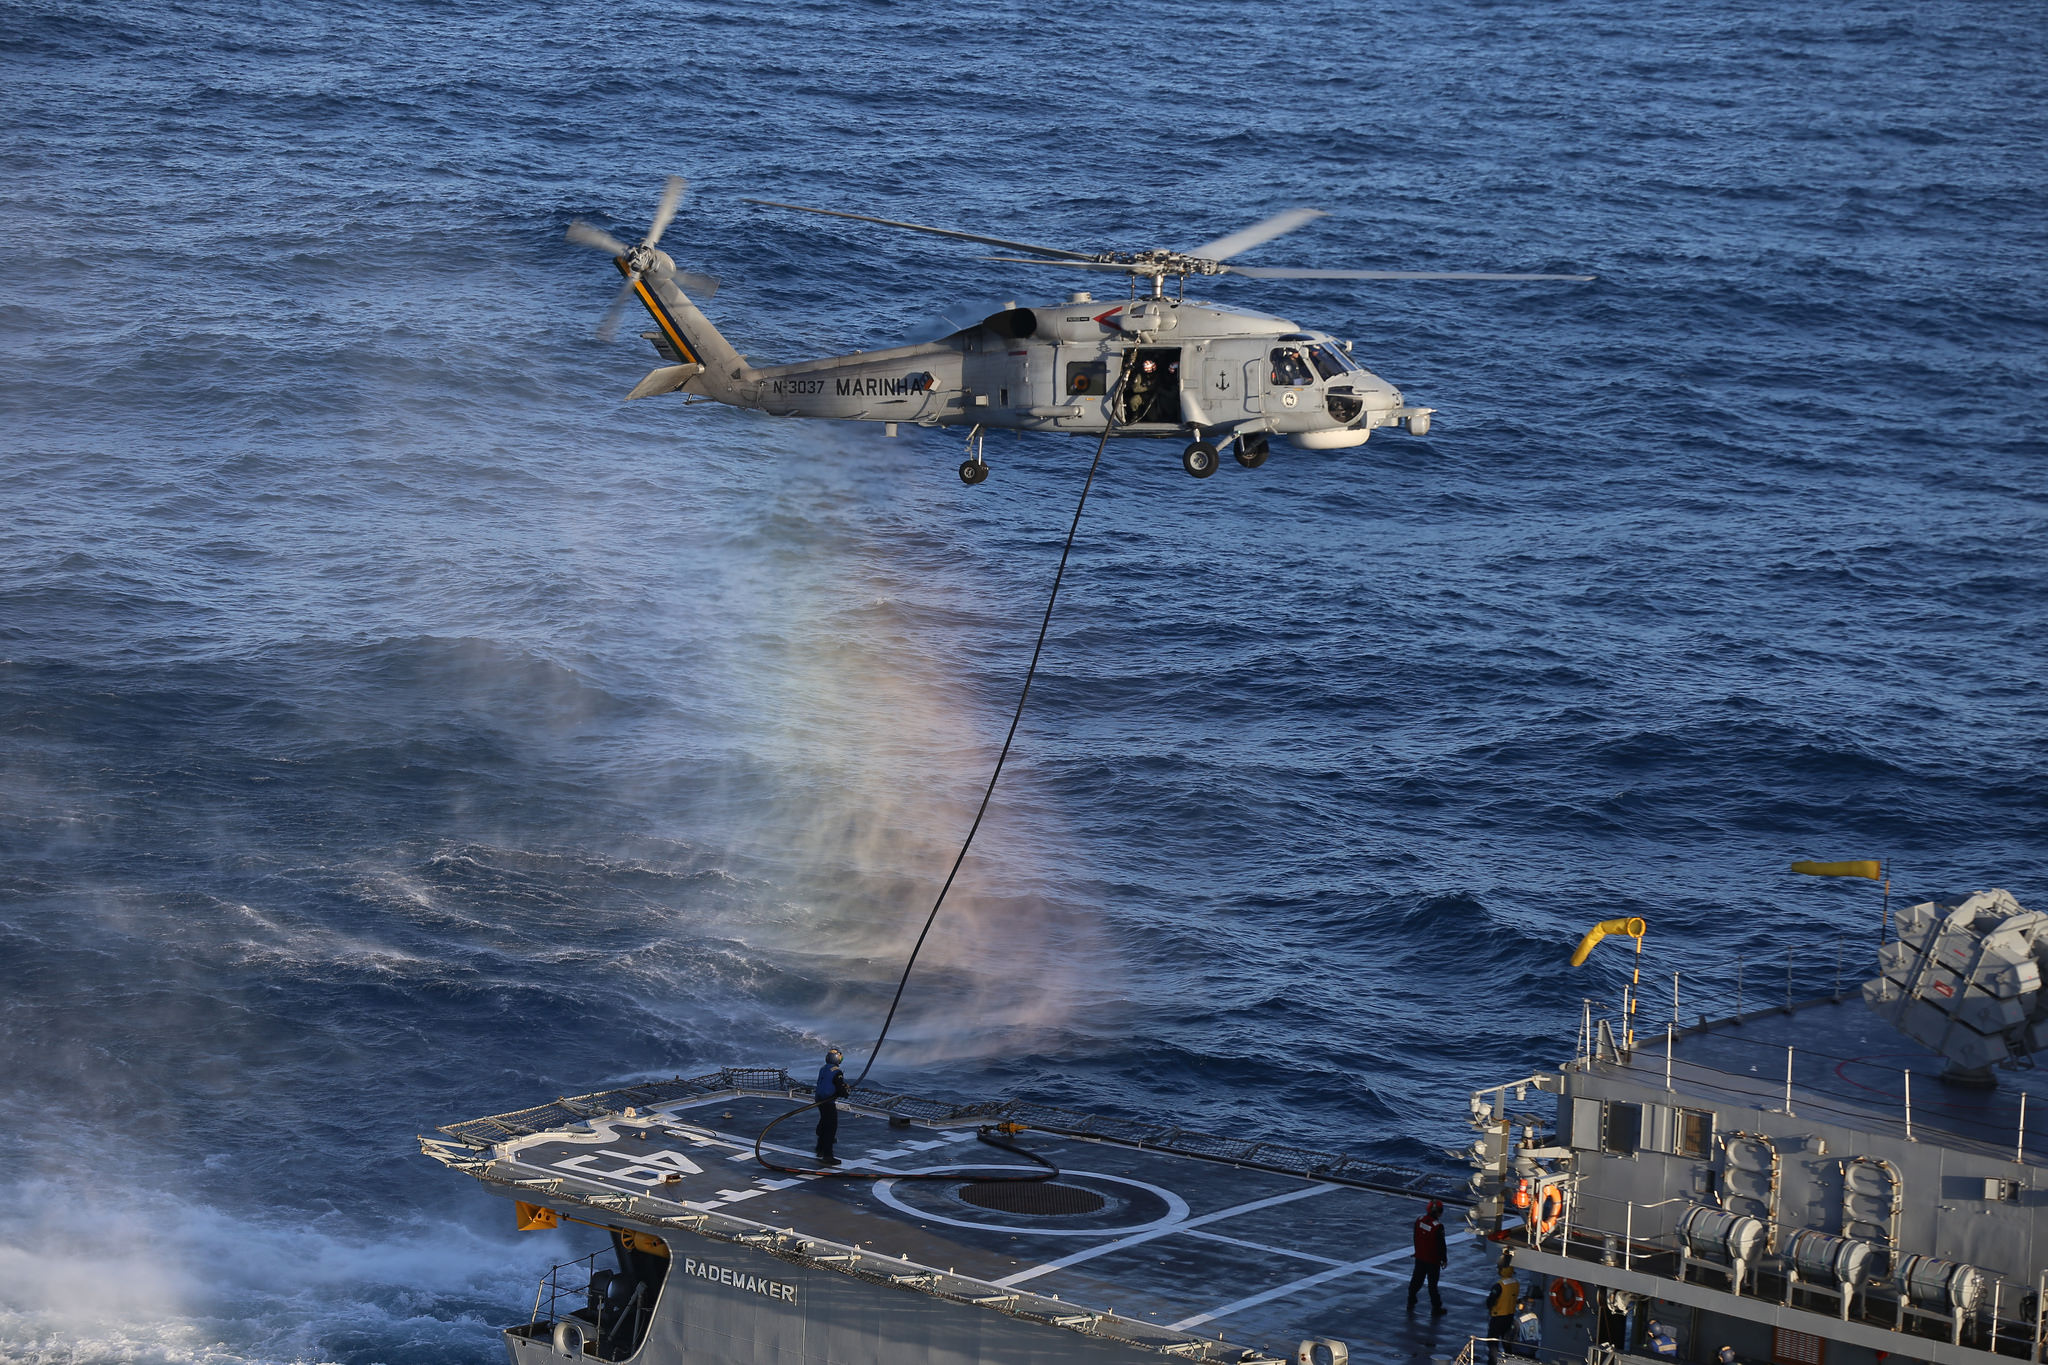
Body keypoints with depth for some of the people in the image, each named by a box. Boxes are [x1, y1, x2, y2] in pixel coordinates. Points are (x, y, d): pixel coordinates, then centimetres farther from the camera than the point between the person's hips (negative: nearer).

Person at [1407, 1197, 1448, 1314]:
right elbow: (1441, 1245, -17)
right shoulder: (1438, 1226, -25)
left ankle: (1411, 1303, 26)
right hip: (1433, 1259, -5)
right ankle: (1436, 1306, 17)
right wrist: (1444, 1258, -2)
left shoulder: (1419, 1221, -5)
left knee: (1416, 1281, 18)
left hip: (1420, 1257, 5)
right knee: (1433, 1283, 7)